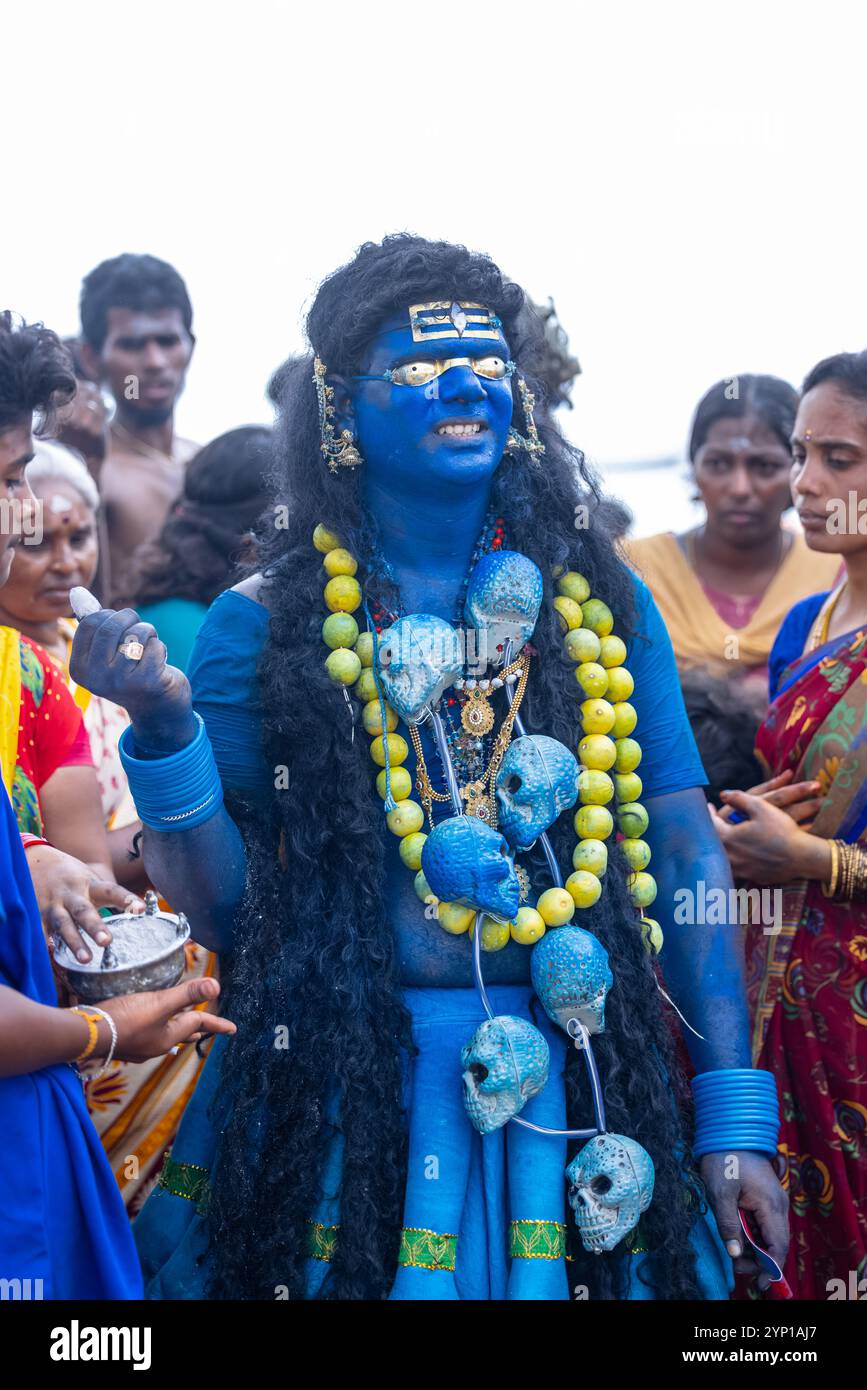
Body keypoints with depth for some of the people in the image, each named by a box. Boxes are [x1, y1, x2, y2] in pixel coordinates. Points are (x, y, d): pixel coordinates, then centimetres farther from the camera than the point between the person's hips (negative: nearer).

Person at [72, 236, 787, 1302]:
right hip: (341, 1090, -2)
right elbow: (221, 907, -3)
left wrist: (735, 1116, -2)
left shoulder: (599, 603, 4)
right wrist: (164, 725, -19)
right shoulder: (266, 622, -2)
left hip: (574, 1094, 2)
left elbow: (685, 854, 3)